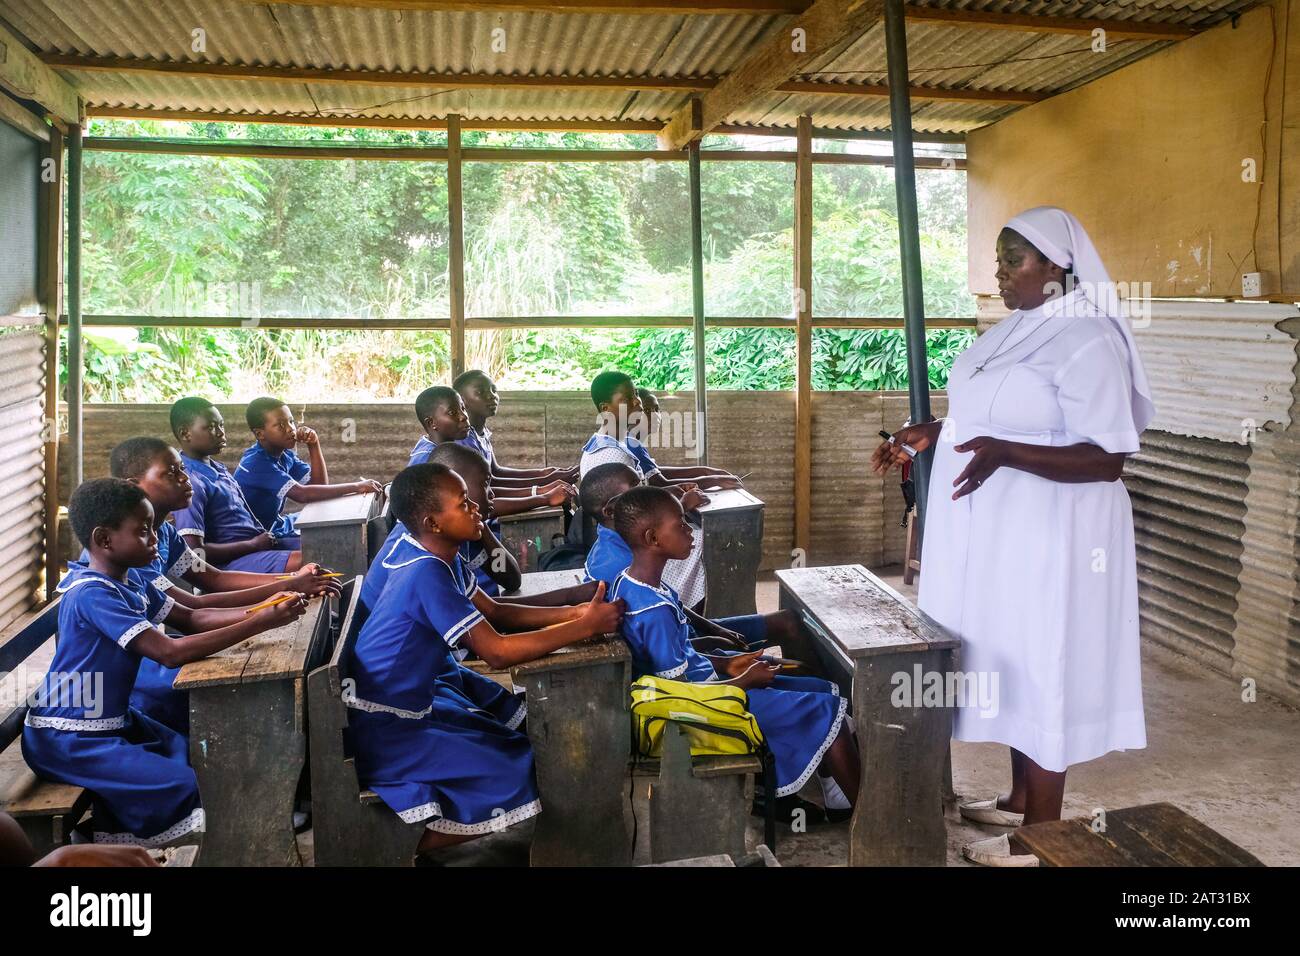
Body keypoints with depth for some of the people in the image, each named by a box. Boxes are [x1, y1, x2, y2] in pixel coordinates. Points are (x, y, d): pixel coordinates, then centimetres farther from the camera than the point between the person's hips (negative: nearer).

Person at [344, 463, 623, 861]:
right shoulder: (427, 573, -28)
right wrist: (585, 628, -21)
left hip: (418, 688, 10)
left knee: (528, 723, 16)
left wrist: (574, 613, -7)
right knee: (519, 778, -10)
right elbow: (498, 651, -28)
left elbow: (494, 612, 6)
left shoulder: (439, 554, -1)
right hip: (388, 725, -9)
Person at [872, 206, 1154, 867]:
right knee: (1012, 662, 17)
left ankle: (1042, 834, 14)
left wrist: (1004, 455, -35)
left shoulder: (1086, 340, -18)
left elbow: (1106, 458, -24)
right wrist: (933, 433, 10)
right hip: (1000, 534, 9)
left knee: (1042, 668, 0)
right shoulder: (1017, 331, 10)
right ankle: (1020, 799, 33)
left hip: (1049, 539, -9)